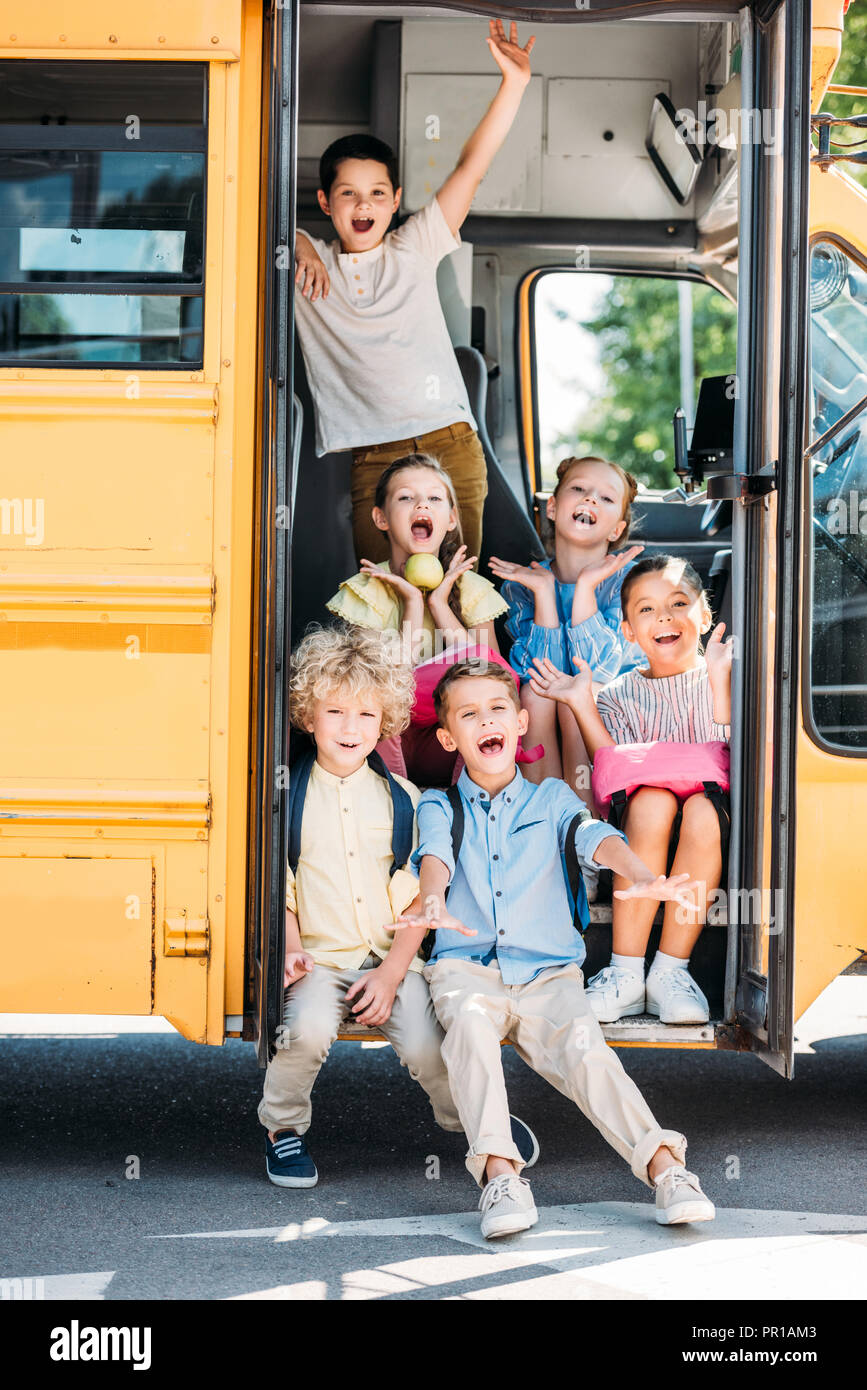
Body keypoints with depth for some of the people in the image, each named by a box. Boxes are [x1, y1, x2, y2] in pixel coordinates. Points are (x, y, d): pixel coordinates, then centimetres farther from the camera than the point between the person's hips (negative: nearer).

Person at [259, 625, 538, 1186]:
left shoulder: (402, 798, 6)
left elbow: (418, 898, 5)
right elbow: (278, 888, 5)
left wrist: (391, 973, -8)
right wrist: (291, 950, -13)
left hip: (394, 959, 1)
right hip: (321, 960, -1)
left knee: (426, 1045, -24)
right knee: (309, 1026, -33)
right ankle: (283, 1128, -3)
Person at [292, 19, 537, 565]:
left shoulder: (415, 249, 12)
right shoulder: (310, 266, 11)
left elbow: (473, 167, 8)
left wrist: (515, 80, 2)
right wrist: (298, 243, -1)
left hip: (450, 443, 1)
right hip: (372, 459, -1)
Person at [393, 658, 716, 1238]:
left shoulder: (551, 798, 16)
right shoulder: (439, 806, 14)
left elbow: (596, 838, -5)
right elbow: (434, 856, -9)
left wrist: (641, 876, -30)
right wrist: (434, 903, -34)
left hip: (548, 971, 1)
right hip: (468, 966, -1)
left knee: (584, 1048, -27)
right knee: (470, 1021, -35)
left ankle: (664, 1168, -35)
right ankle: (499, 1173, -42)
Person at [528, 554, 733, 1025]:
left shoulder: (725, 681, 4)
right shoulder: (620, 695, 10)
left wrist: (720, 680, -17)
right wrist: (581, 705, -6)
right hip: (641, 844, 1)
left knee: (704, 809, -34)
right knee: (653, 800, -32)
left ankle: (670, 970, -26)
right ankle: (625, 973, -29)